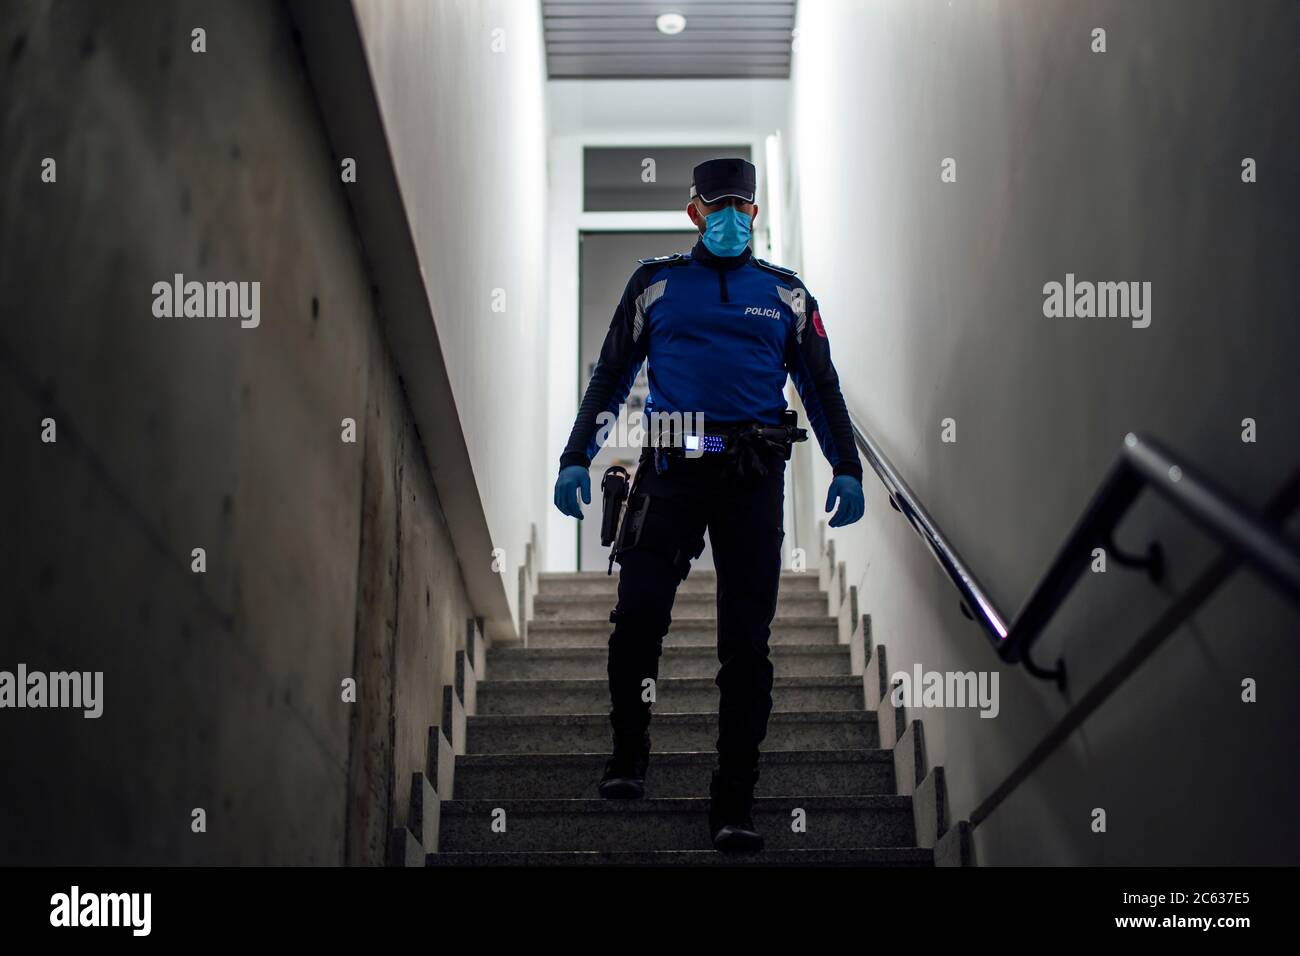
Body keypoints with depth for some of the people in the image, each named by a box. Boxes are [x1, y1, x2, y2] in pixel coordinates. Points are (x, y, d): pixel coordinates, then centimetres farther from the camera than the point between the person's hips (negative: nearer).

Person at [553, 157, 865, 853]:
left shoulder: (785, 293, 15)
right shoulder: (657, 282, 12)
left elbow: (821, 384, 17)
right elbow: (610, 375, 12)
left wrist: (846, 469, 7)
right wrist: (576, 459, 4)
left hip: (754, 480, 1)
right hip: (672, 469, -1)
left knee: (746, 643, -1)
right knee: (637, 617, -12)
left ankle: (734, 807, 6)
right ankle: (628, 756, 14)